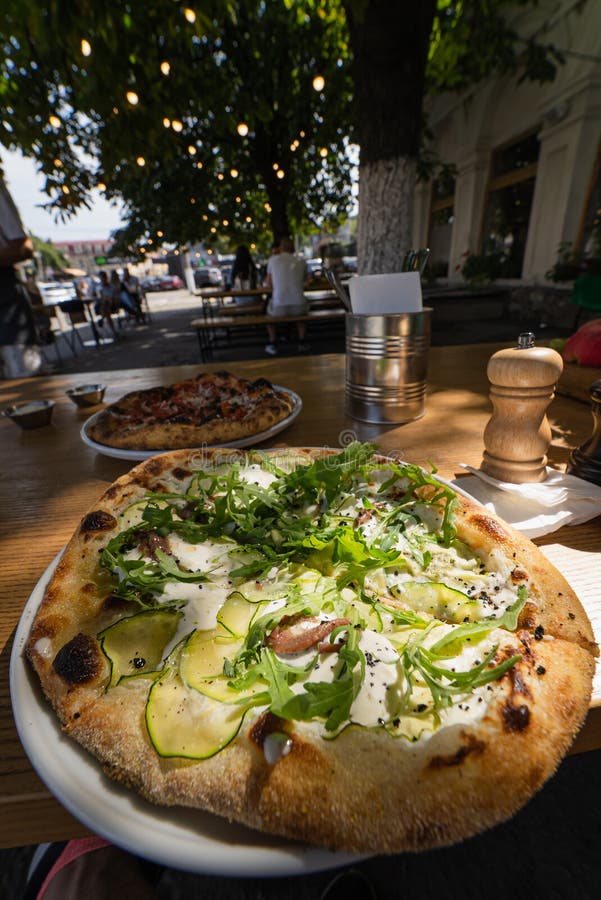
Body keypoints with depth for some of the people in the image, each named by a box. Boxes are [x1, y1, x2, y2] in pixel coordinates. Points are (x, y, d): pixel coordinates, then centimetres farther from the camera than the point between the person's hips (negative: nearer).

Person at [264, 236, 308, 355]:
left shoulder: (273, 259, 5)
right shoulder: (302, 262, 8)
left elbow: (269, 285, 14)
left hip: (279, 308, -1)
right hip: (298, 307, 1)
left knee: (269, 310, 33)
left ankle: (273, 344, 26)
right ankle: (301, 342, 31)